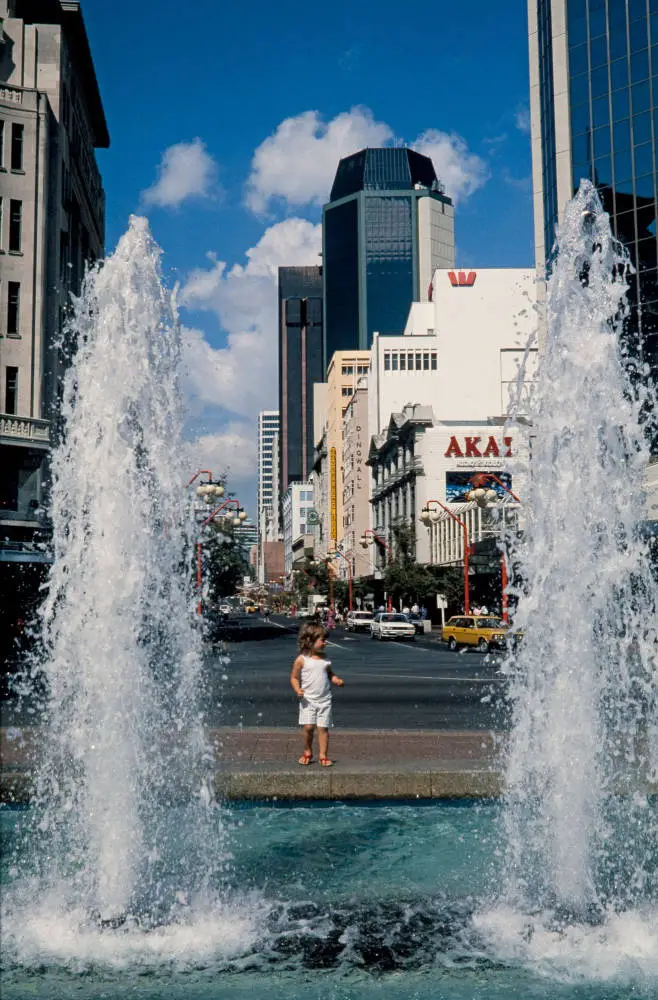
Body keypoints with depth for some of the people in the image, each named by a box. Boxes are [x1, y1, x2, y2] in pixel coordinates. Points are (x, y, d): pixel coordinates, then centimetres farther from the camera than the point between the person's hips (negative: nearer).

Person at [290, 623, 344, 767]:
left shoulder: (324, 659, 7)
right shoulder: (301, 660, -7)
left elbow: (330, 674, 19)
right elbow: (294, 677, -1)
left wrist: (337, 680, -1)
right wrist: (297, 689, -18)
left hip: (324, 699, 3)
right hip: (308, 699, -3)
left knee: (322, 728, 2)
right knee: (308, 727, -7)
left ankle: (323, 756, 10)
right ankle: (307, 752, 16)